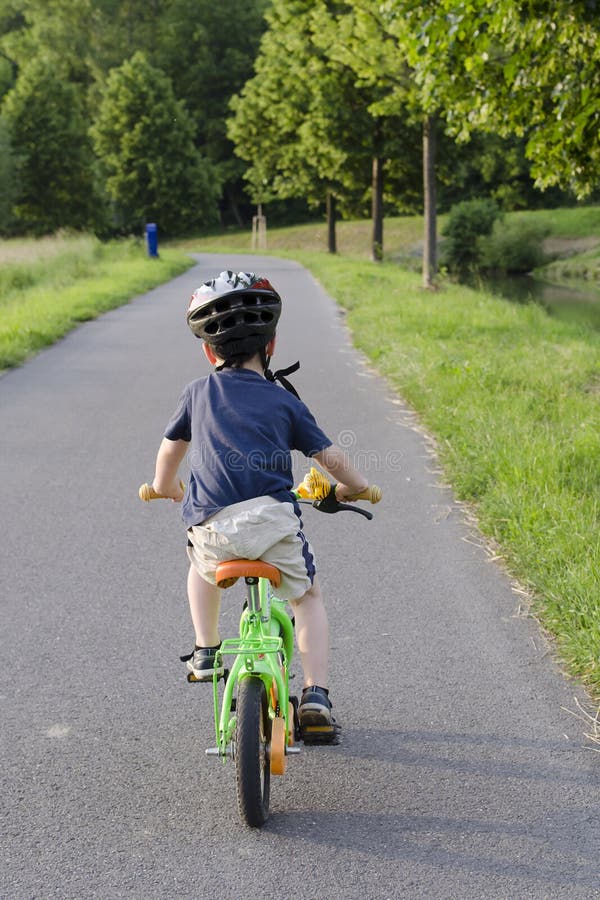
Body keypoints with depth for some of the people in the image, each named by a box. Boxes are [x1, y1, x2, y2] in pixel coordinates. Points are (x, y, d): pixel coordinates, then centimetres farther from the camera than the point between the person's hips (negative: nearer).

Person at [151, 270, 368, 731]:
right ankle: (316, 692, 10)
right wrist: (356, 486, 33)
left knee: (202, 568, 36)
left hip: (213, 528, 1)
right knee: (309, 596, 21)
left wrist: (164, 486, 47)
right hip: (274, 520, -1)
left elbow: (170, 448, 27)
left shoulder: (198, 393, 14)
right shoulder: (285, 402, 11)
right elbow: (331, 456, 12)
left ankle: (205, 653, 32)